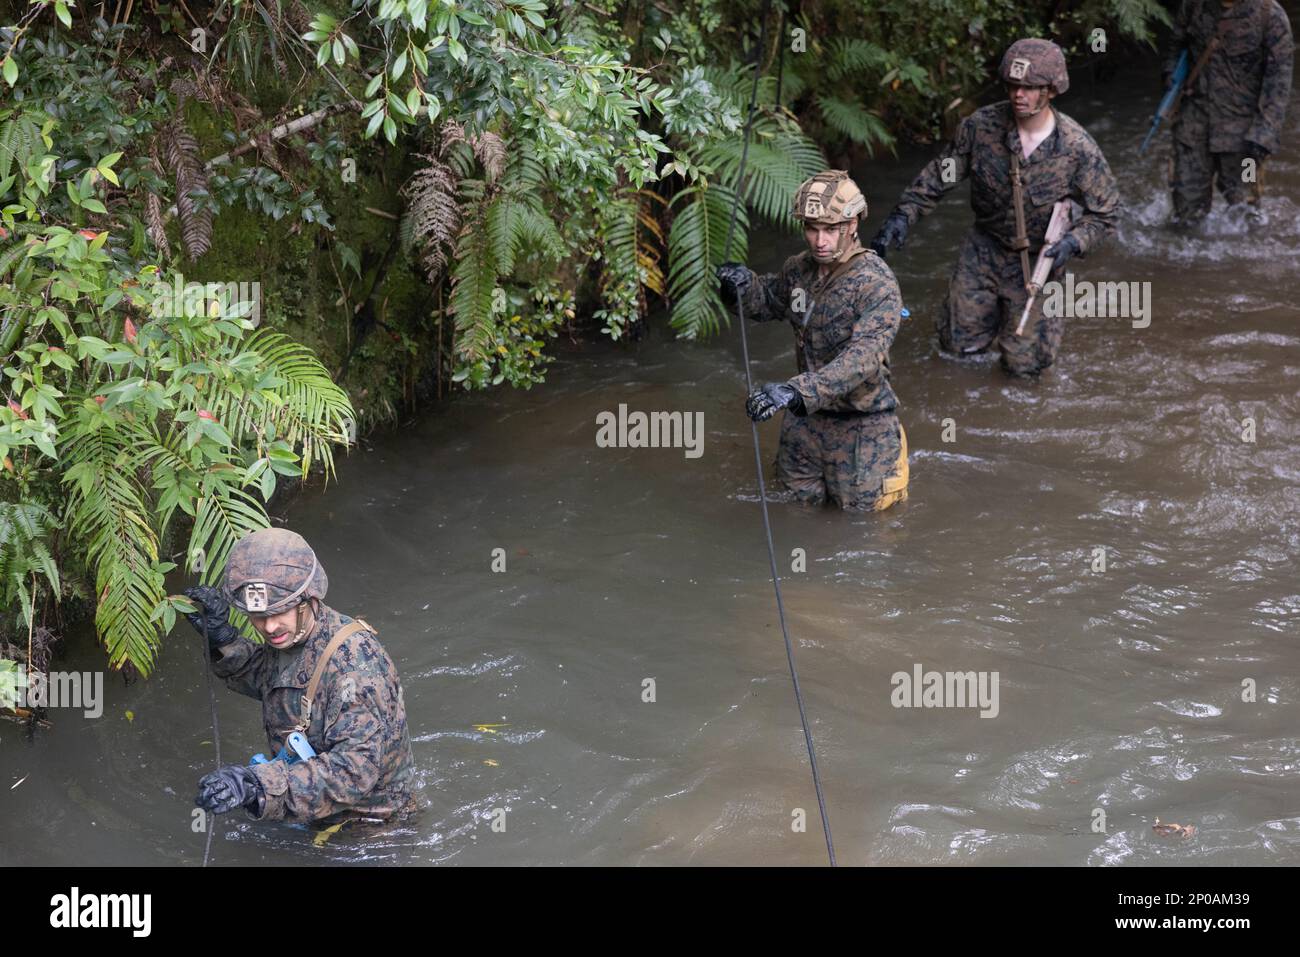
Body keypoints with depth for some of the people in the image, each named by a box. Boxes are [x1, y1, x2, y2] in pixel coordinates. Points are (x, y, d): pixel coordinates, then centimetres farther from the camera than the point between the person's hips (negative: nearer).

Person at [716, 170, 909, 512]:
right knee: (803, 497, 21)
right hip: (806, 412, 6)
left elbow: (862, 358, -38)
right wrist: (745, 286, -8)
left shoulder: (877, 285, -26)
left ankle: (891, 449, 36)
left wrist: (797, 390, -49)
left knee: (862, 507, 12)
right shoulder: (799, 268, -5)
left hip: (860, 419, -6)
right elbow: (768, 301, 17)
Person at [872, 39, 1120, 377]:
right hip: (985, 246, 2)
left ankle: (1047, 309, 35)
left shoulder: (1079, 149, -23)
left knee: (1025, 363, 2)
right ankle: (997, 307, 41)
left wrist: (1073, 243, -28)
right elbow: (939, 174, -5)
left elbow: (1104, 214, -10)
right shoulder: (981, 125, -18)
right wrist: (903, 215, -16)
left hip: (1037, 257, -2)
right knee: (961, 342, 8)